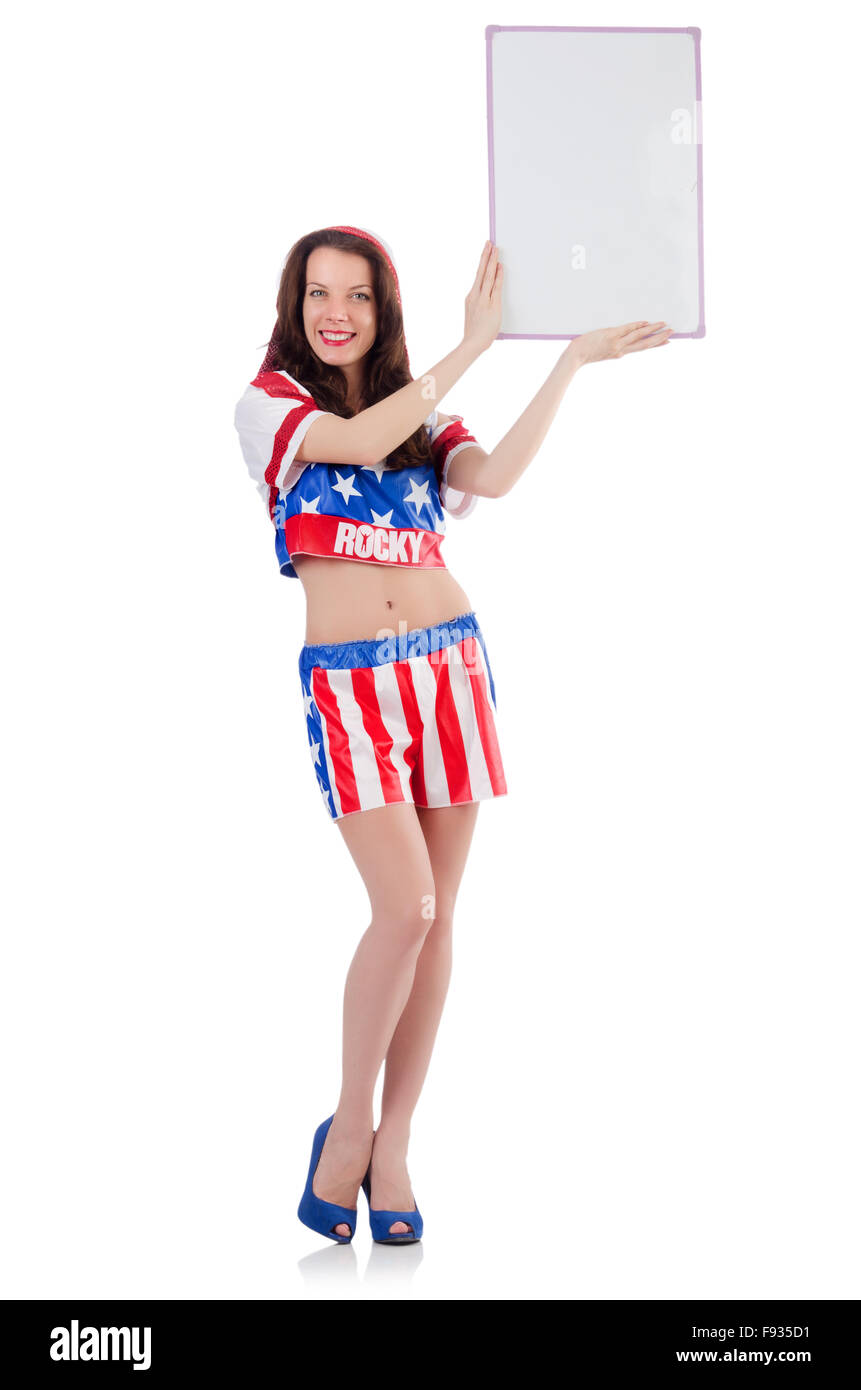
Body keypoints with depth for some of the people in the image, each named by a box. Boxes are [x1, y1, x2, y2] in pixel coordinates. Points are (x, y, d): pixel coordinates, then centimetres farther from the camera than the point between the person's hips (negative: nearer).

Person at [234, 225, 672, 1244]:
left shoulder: (419, 412, 13)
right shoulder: (268, 404, 2)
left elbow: (495, 476, -7)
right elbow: (359, 442, -17)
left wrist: (571, 363, -7)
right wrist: (472, 346, -14)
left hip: (448, 660, 4)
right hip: (349, 680, -4)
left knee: (434, 918, 2)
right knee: (404, 908, -15)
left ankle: (390, 1150, 13)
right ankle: (347, 1126, 5)